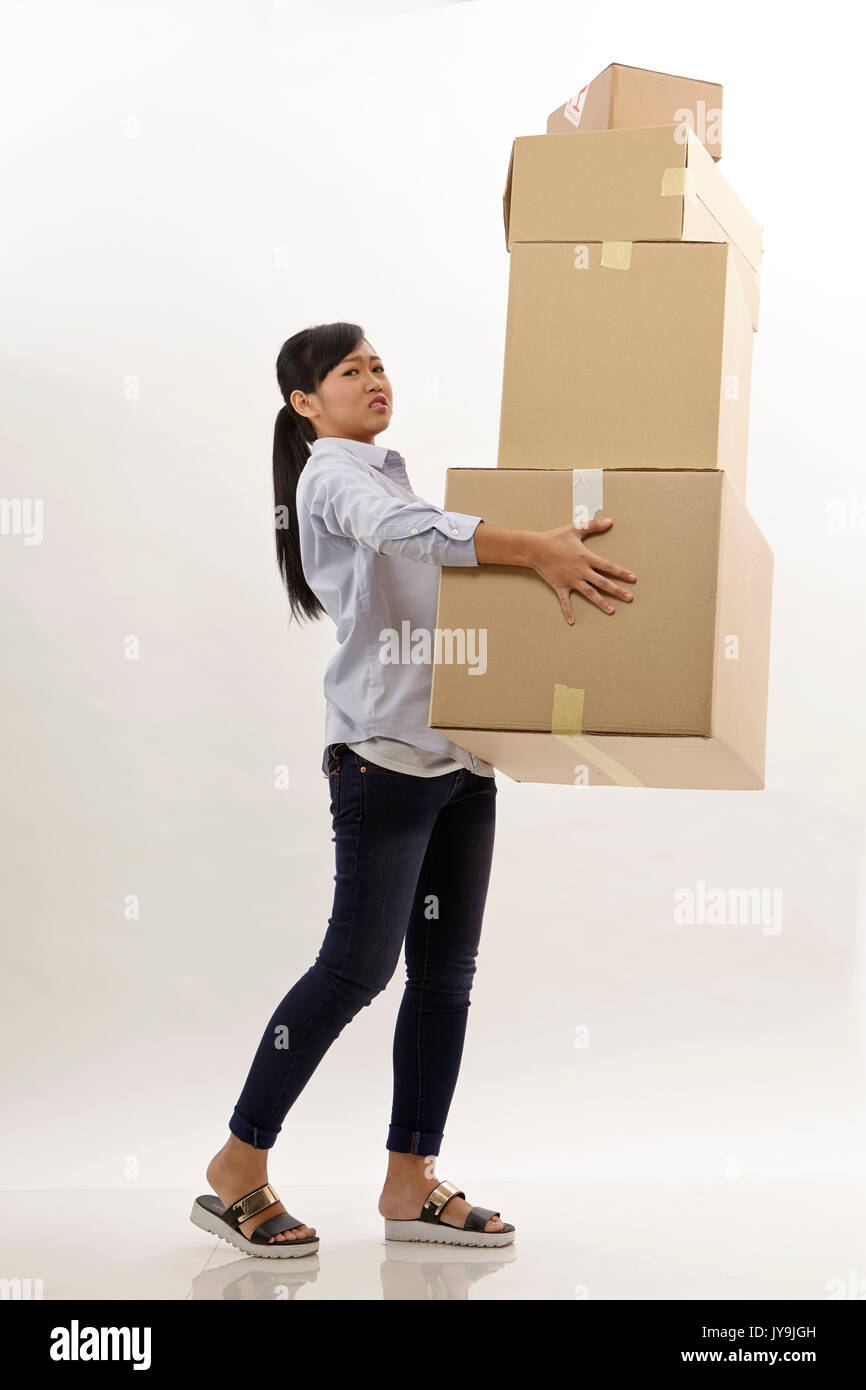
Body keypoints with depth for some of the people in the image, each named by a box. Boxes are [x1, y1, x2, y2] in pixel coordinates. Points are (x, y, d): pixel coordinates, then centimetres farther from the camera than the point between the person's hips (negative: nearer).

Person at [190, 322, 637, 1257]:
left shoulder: (391, 472, 24)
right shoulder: (333, 476, -5)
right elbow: (405, 532, -27)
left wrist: (553, 555, 10)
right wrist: (537, 549, -33)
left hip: (459, 757, 9)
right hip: (383, 751, -9)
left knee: (446, 969, 6)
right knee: (357, 966, -8)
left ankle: (411, 1184, 12)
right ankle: (237, 1169, 4)